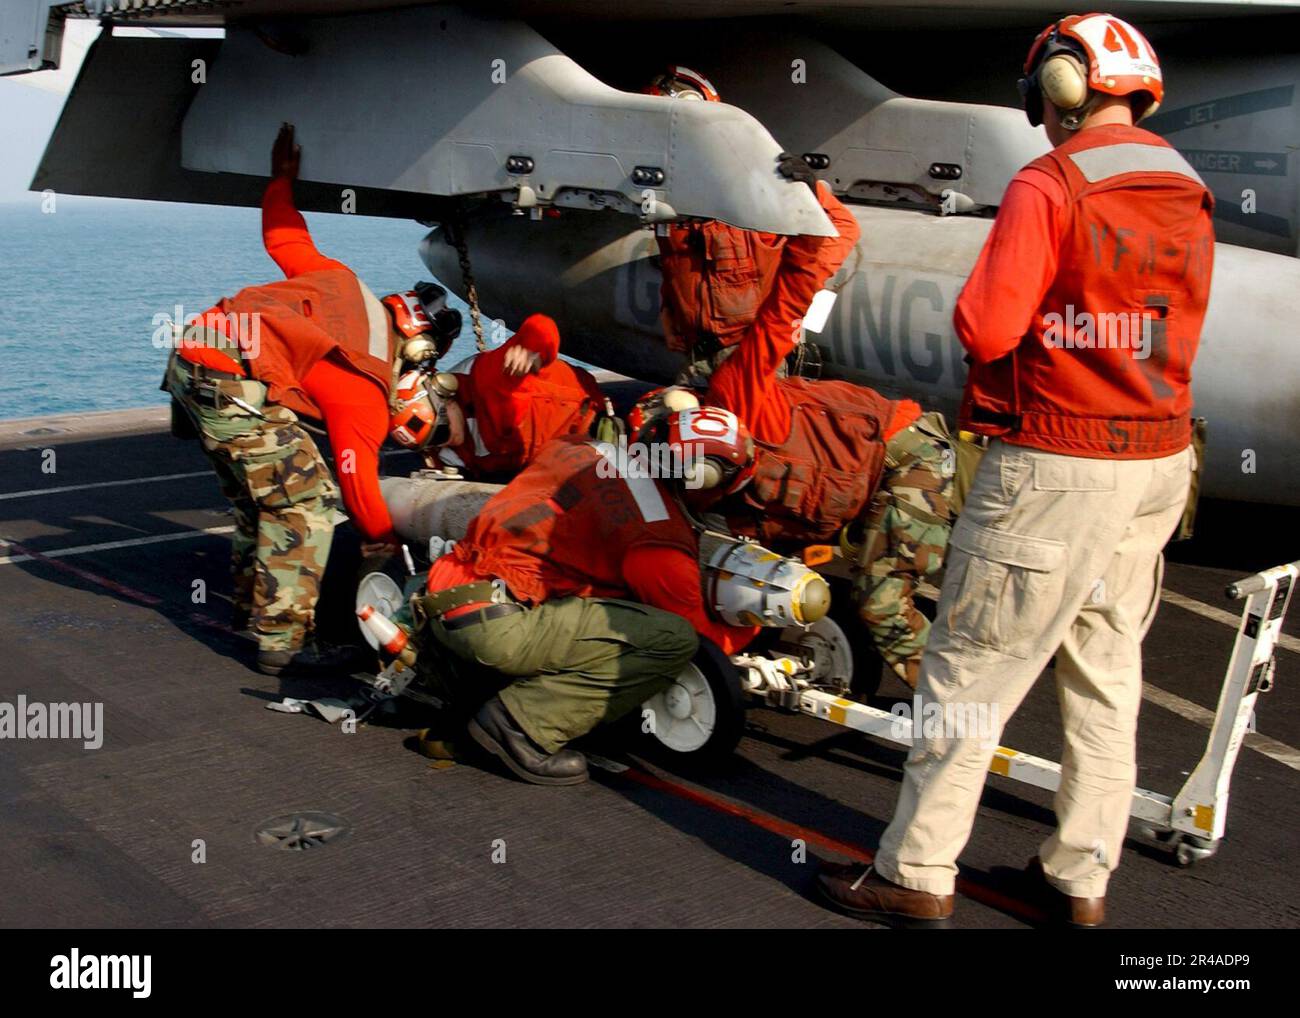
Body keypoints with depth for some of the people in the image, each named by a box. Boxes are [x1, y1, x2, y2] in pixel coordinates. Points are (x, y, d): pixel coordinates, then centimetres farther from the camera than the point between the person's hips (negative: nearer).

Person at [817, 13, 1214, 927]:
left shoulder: (1049, 186, -13)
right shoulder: (1189, 197, 9)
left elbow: (985, 329, -18)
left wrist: (983, 310, 3)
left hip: (1054, 469, -7)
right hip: (1161, 464, 8)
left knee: (970, 672, 2)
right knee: (1107, 673, 15)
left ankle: (918, 874, 12)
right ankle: (1082, 877, 25)